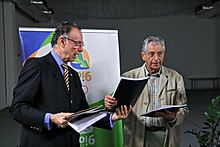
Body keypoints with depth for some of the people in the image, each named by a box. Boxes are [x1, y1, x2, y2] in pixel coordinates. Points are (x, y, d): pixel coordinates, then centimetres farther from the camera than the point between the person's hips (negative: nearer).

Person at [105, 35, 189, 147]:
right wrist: (111, 104, -18)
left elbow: (183, 109, 8)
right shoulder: (129, 77, 5)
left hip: (166, 136, 1)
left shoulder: (175, 78, 8)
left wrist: (173, 117, -13)